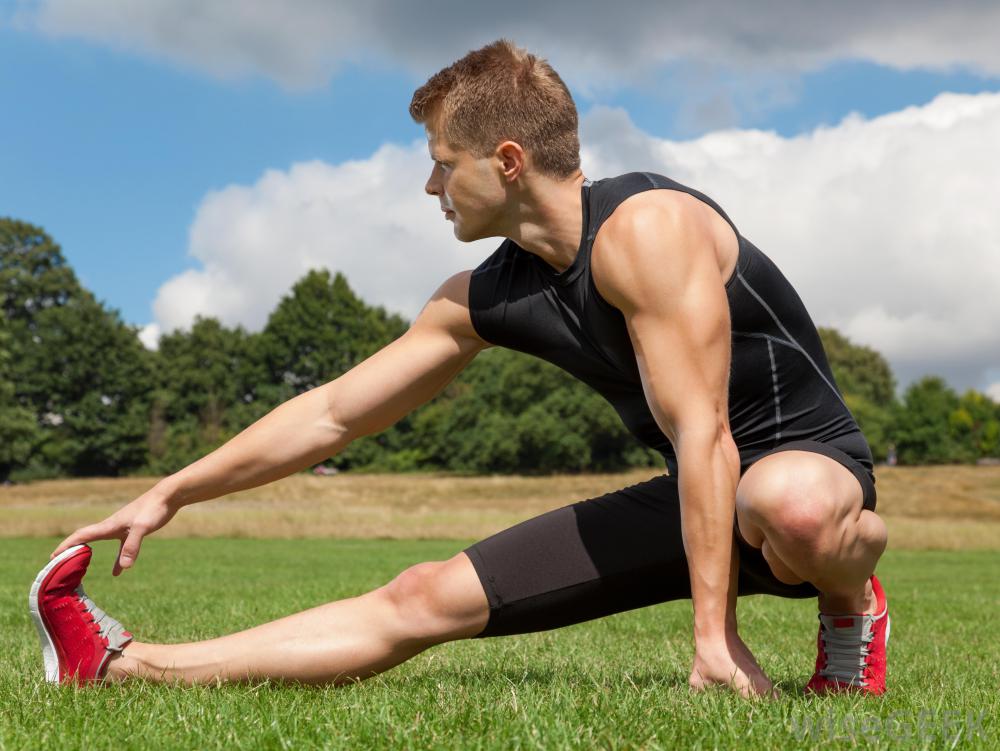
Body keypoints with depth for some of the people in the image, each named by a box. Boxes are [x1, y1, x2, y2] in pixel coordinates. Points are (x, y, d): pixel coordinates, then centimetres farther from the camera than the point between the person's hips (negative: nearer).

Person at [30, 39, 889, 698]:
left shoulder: (641, 229, -24)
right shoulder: (483, 299, 1)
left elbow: (704, 437, -26)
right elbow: (334, 413, 7)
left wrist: (716, 636, -27)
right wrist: (169, 495, 9)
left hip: (809, 462, -6)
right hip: (695, 498, 6)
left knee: (788, 503, -46)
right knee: (426, 599, -1)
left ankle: (851, 600, -10)